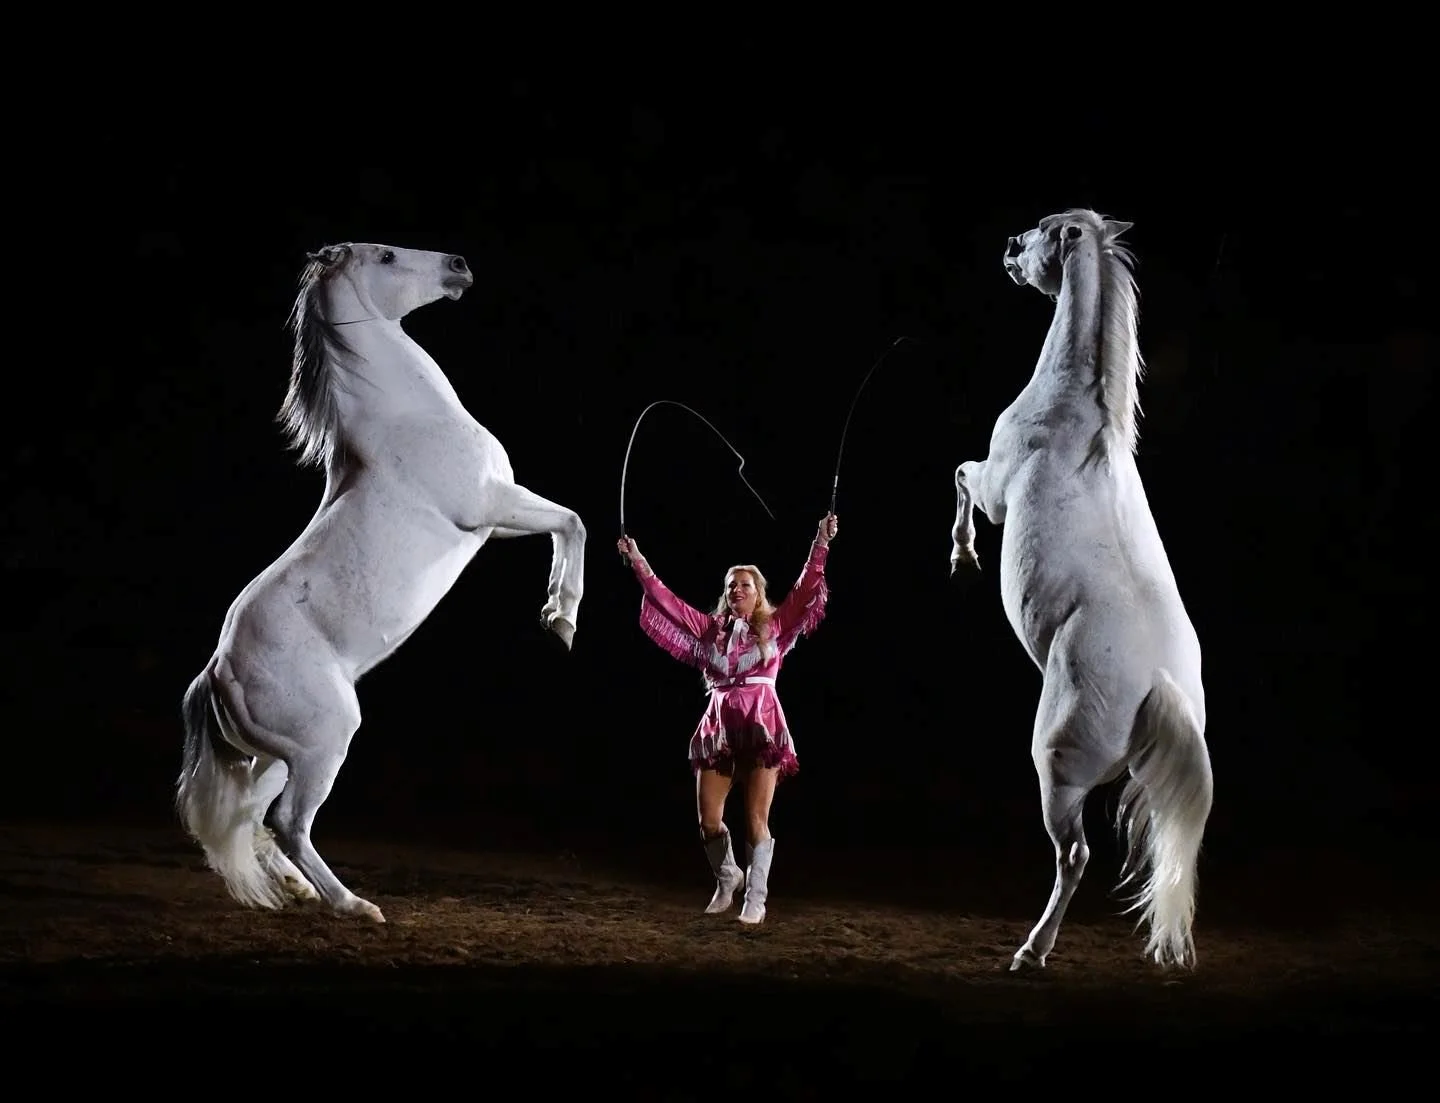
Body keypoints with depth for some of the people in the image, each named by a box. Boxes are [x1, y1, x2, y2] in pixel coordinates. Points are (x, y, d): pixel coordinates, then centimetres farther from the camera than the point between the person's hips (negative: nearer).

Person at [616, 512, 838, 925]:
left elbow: (805, 591, -1)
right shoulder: (710, 628, 14)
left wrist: (821, 544, -10)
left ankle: (756, 899, 1)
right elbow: (667, 602, 13)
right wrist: (639, 564, 10)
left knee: (756, 819, -5)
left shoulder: (775, 627, 7)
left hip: (761, 727, -3)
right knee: (708, 818, 2)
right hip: (718, 728, 3)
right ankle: (726, 878, 27)